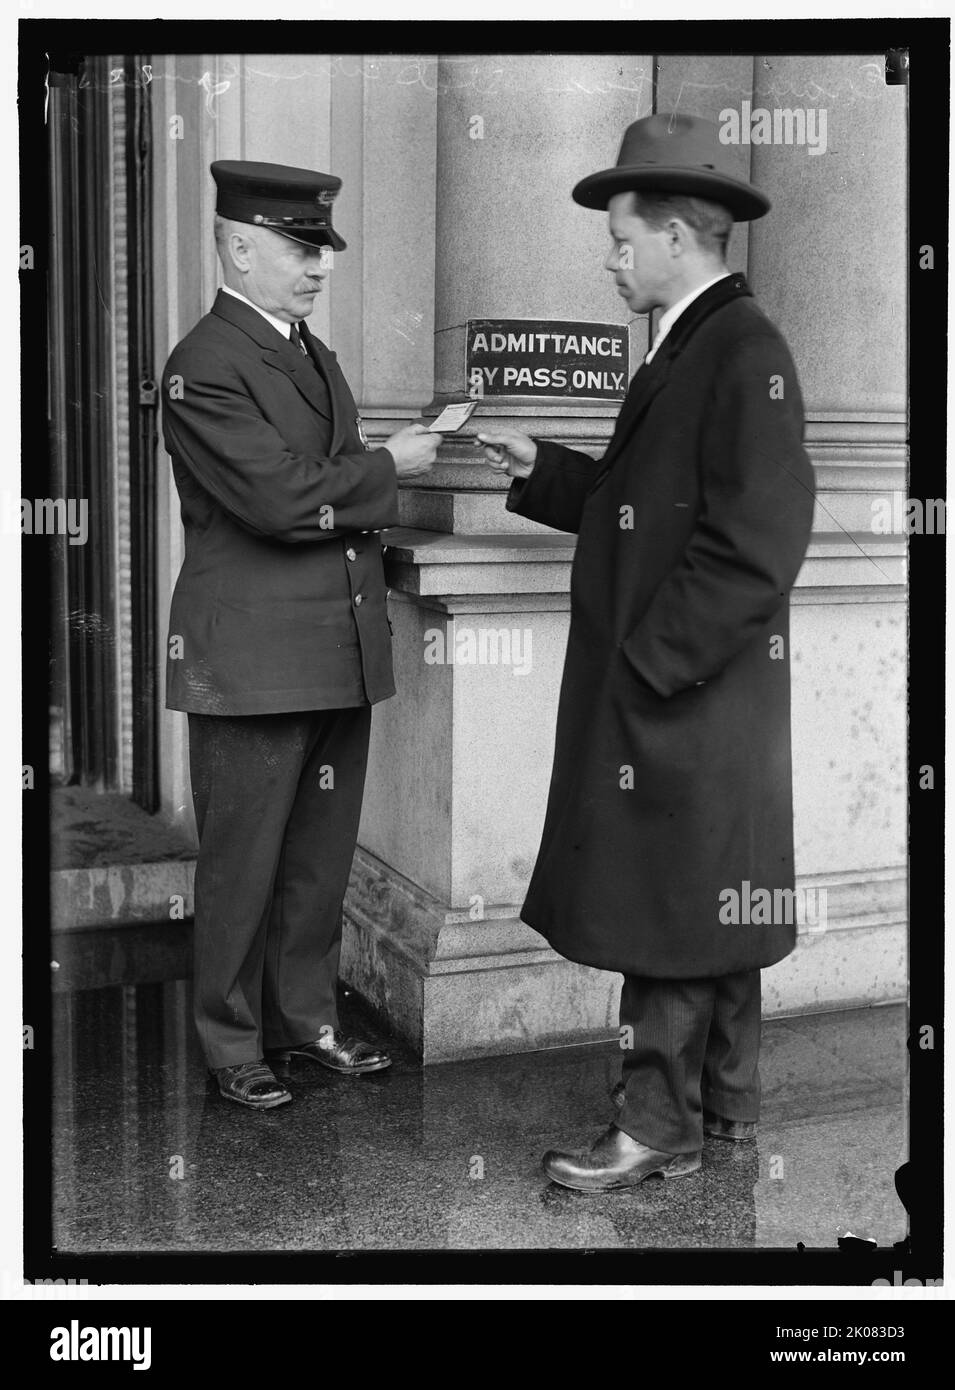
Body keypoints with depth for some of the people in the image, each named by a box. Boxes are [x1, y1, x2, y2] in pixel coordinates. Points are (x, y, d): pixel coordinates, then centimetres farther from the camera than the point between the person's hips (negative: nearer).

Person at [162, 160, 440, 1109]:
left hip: (340, 653, 8)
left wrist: (369, 501, 3)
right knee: (242, 861, 3)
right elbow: (285, 501, -21)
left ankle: (305, 1018, 28)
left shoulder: (313, 352, 17)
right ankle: (232, 1047, 17)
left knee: (322, 853, 14)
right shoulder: (203, 368, -12)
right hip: (253, 661, -8)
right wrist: (387, 467, -9)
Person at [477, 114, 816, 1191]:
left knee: (667, 910, -2)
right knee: (706, 903, 17)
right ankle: (725, 1100, 30)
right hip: (653, 686, 10)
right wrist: (539, 469, 11)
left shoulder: (746, 353, -15)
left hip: (688, 693, -10)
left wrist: (653, 661, -19)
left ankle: (659, 1128, 10)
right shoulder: (685, 346, 15)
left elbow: (752, 544, -21)